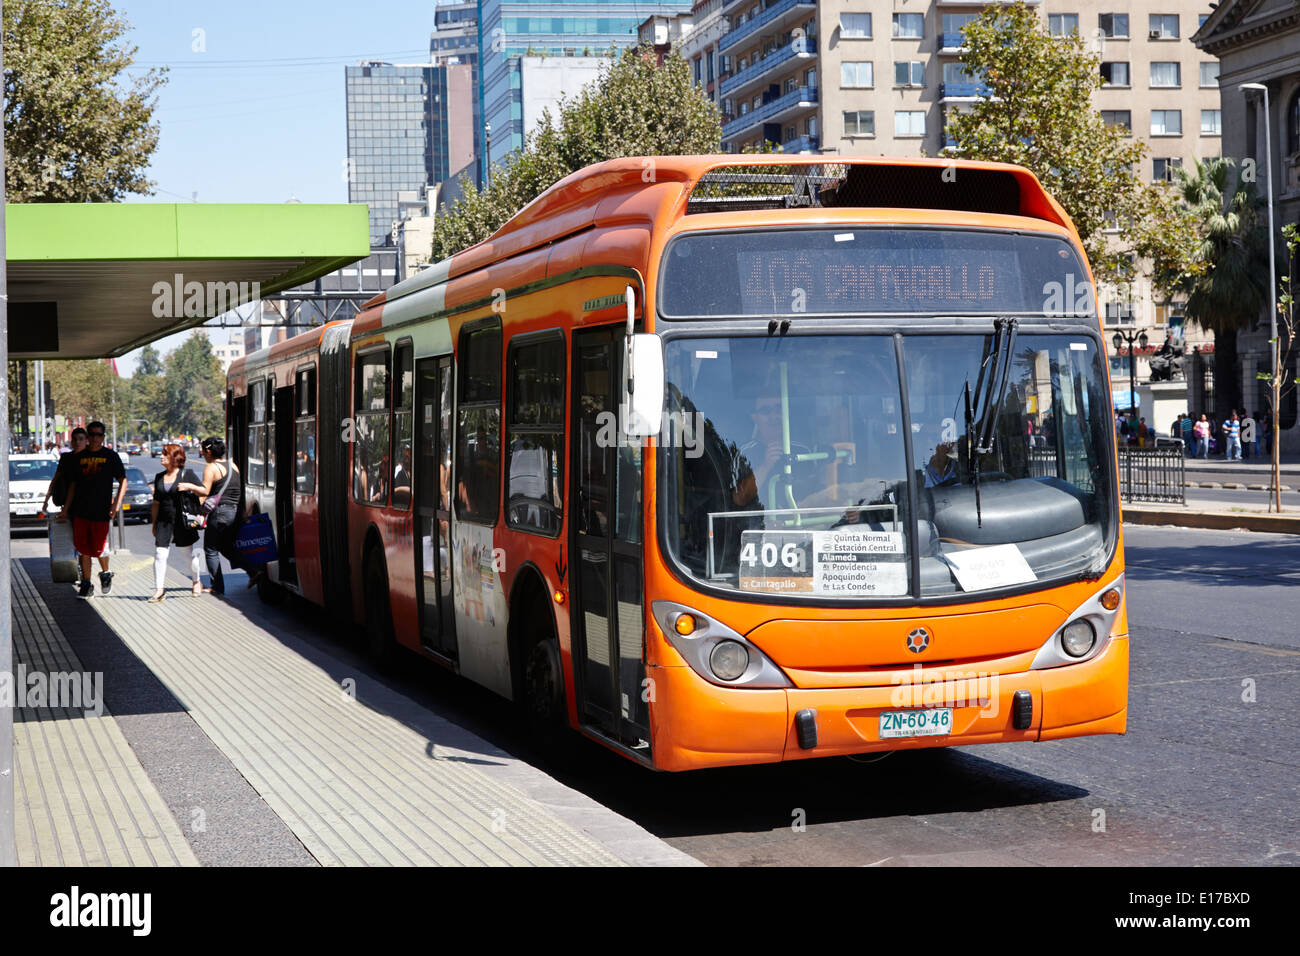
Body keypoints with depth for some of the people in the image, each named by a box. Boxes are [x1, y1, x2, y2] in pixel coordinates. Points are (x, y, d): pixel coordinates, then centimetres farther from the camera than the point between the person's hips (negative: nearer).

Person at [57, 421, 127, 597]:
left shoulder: (110, 456, 1)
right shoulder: (78, 457, 9)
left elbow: (123, 481, 1)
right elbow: (73, 484, 16)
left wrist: (116, 504, -11)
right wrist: (66, 509, 13)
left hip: (101, 510, -3)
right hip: (80, 510, 3)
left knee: (99, 549, -3)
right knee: (83, 549, 5)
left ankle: (106, 574, 25)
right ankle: (86, 584, 15)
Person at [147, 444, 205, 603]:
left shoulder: (187, 474, -3)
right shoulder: (159, 477, 11)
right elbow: (156, 502, 16)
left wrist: (190, 487, -19)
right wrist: (154, 523, 15)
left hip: (184, 521, -3)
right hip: (164, 521, 3)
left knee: (191, 553, 9)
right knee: (159, 554, -8)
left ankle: (197, 582, 33)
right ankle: (159, 590, -5)